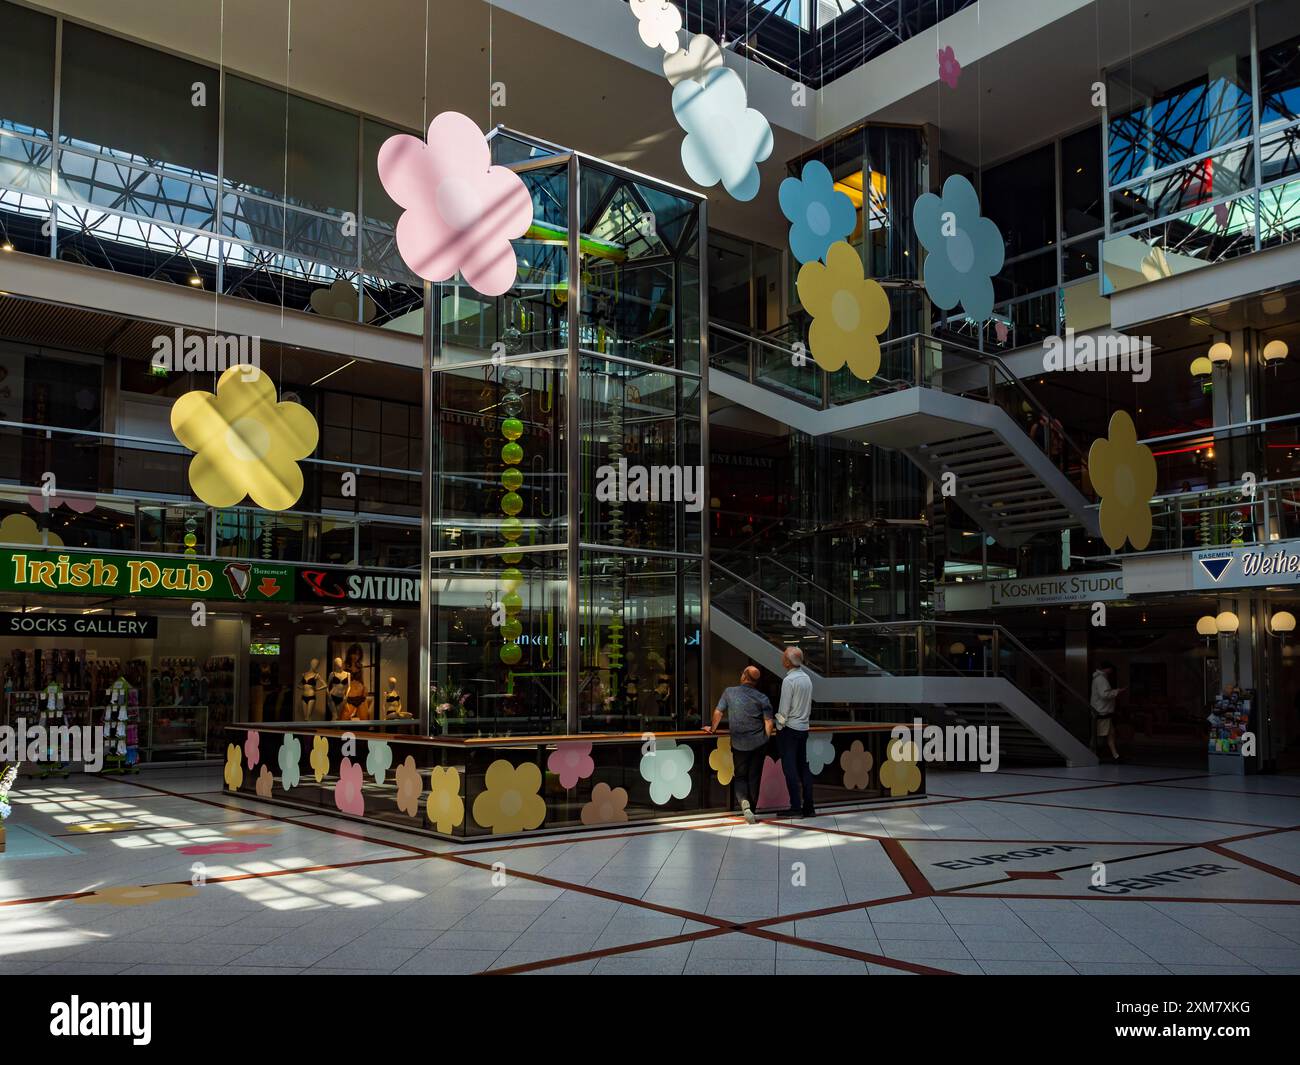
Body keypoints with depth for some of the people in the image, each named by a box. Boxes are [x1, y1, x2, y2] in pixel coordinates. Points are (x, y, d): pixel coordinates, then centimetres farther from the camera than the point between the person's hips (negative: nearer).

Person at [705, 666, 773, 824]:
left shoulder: (730, 692, -4)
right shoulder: (762, 698, -4)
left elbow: (718, 712, 0)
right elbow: (769, 723, -6)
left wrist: (713, 728, 16)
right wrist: (766, 739, 9)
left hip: (738, 744, -1)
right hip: (758, 744, 1)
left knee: (740, 776, 11)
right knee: (754, 777, 11)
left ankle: (744, 801, -15)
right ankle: (752, 809, 15)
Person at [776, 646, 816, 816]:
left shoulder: (789, 680, -15)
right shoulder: (807, 678, 8)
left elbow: (784, 708, -15)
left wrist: (779, 727, -4)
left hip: (789, 728, -7)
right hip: (804, 727, 8)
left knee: (790, 768, -3)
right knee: (803, 766, 10)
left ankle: (796, 807, -3)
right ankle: (808, 807, 9)